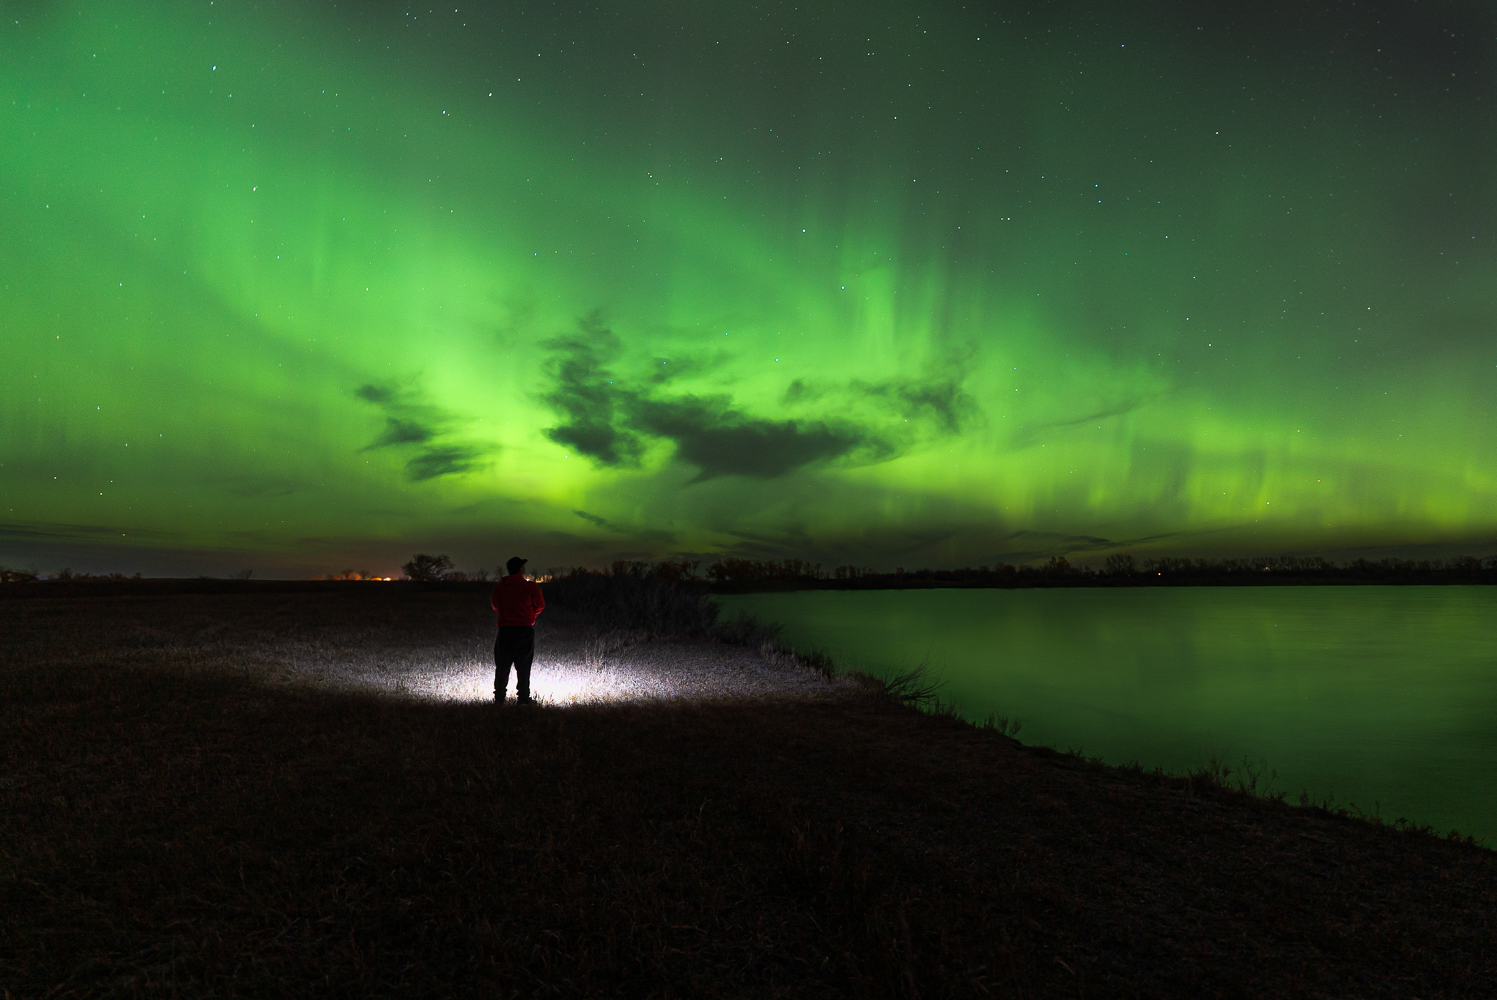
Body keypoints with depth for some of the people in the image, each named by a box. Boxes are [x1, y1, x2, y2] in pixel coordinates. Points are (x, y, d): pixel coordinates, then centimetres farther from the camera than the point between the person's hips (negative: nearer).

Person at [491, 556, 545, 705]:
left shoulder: (499, 586, 3)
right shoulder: (531, 586, -7)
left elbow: (496, 606, 14)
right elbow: (540, 605, 2)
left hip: (505, 629, 3)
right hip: (525, 630, -3)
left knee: (502, 666, 9)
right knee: (523, 666, 3)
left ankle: (499, 698, 8)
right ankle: (523, 698, 3)